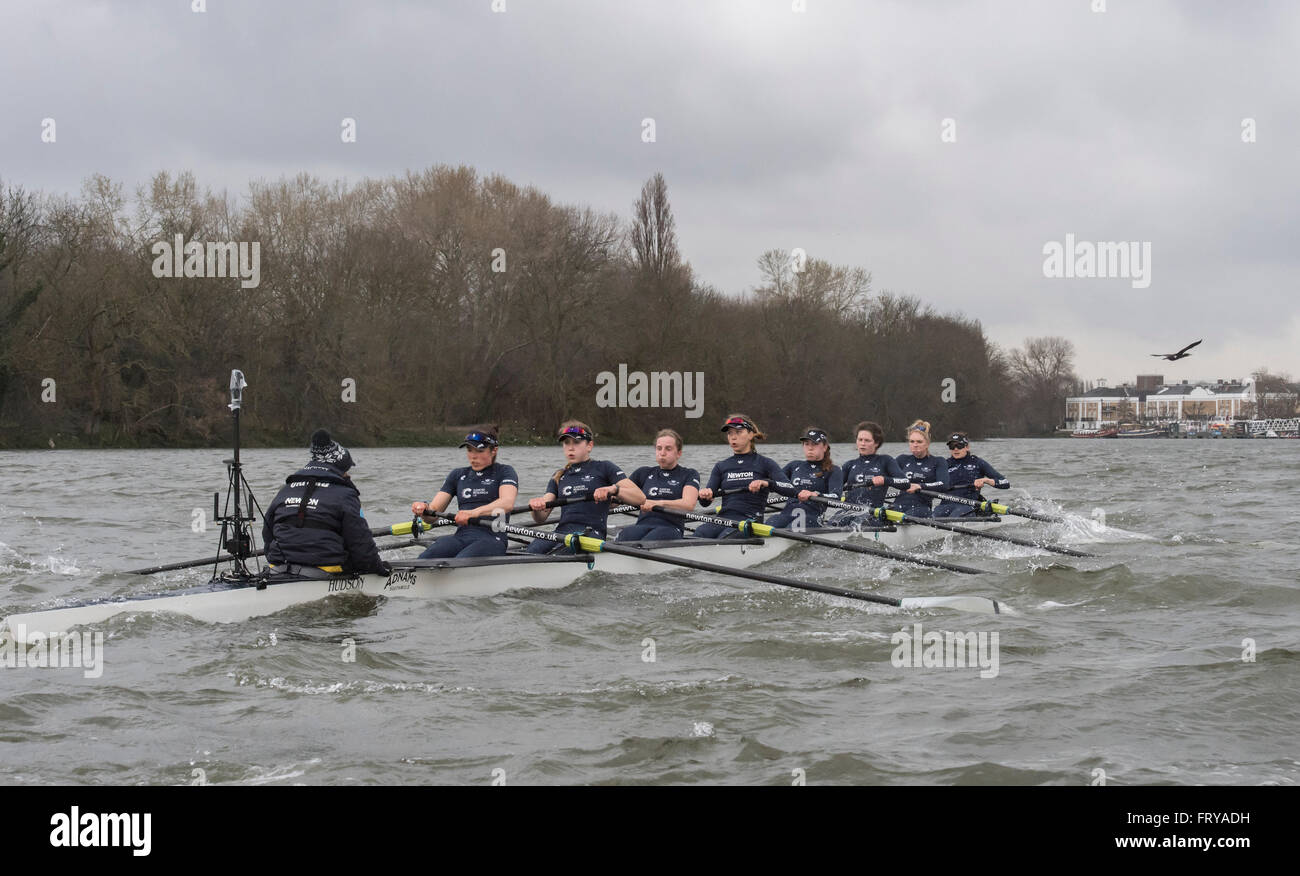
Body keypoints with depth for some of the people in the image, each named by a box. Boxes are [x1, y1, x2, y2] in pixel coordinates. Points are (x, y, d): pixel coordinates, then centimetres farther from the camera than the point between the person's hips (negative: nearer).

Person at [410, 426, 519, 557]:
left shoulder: (504, 472, 10)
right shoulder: (458, 475, 25)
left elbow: (507, 503, -12)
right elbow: (434, 510, 18)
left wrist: (474, 513, -30)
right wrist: (425, 508, -10)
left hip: (492, 539, -4)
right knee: (426, 558, -31)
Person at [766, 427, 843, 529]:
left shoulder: (833, 471, 10)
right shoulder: (795, 466, 26)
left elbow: (836, 498, -8)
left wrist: (814, 495, -29)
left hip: (811, 516, -4)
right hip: (787, 512, 4)